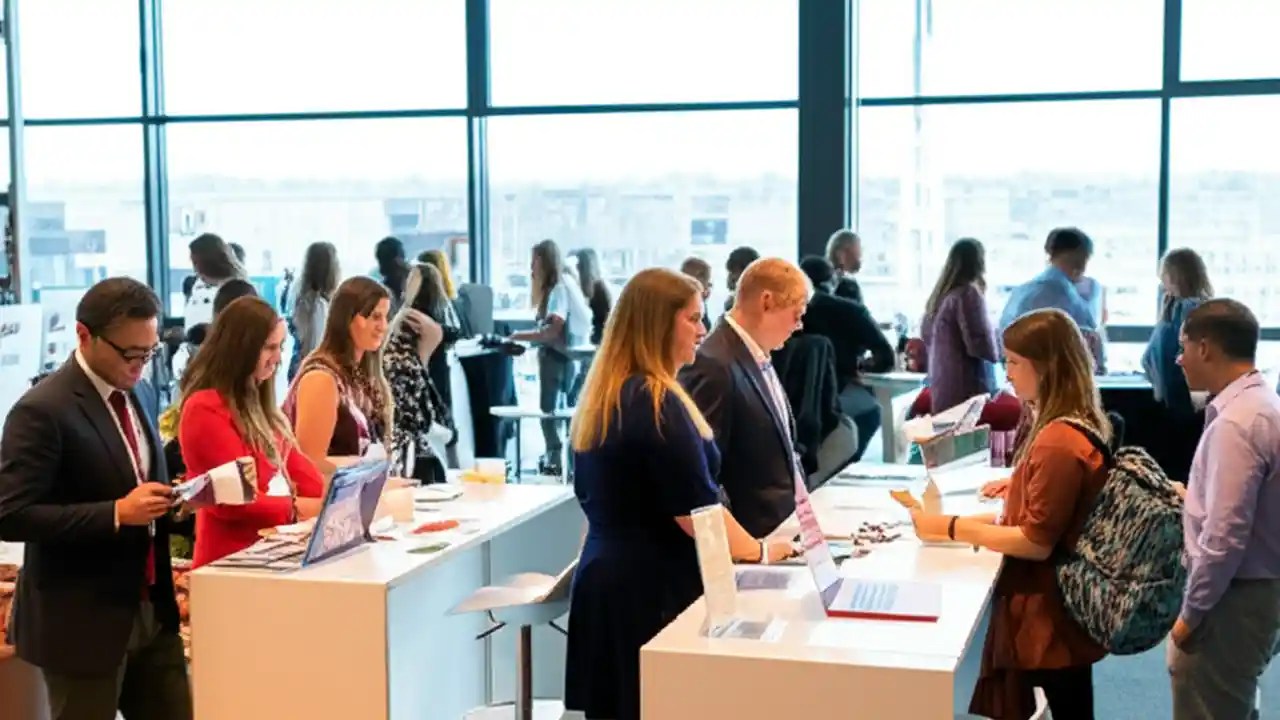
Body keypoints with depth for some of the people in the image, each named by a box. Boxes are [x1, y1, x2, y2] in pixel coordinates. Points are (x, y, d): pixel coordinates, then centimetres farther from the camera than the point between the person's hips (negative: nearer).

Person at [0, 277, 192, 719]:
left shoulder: (140, 396, 9)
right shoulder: (43, 410, -16)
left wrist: (172, 495, -1)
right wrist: (117, 513, -24)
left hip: (152, 610, 7)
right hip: (82, 621, -7)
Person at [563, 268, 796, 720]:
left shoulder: (602, 396, 10)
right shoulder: (658, 403, -18)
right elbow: (695, 513, -18)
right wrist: (760, 551, -3)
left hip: (606, 578, 9)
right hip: (653, 588, -9)